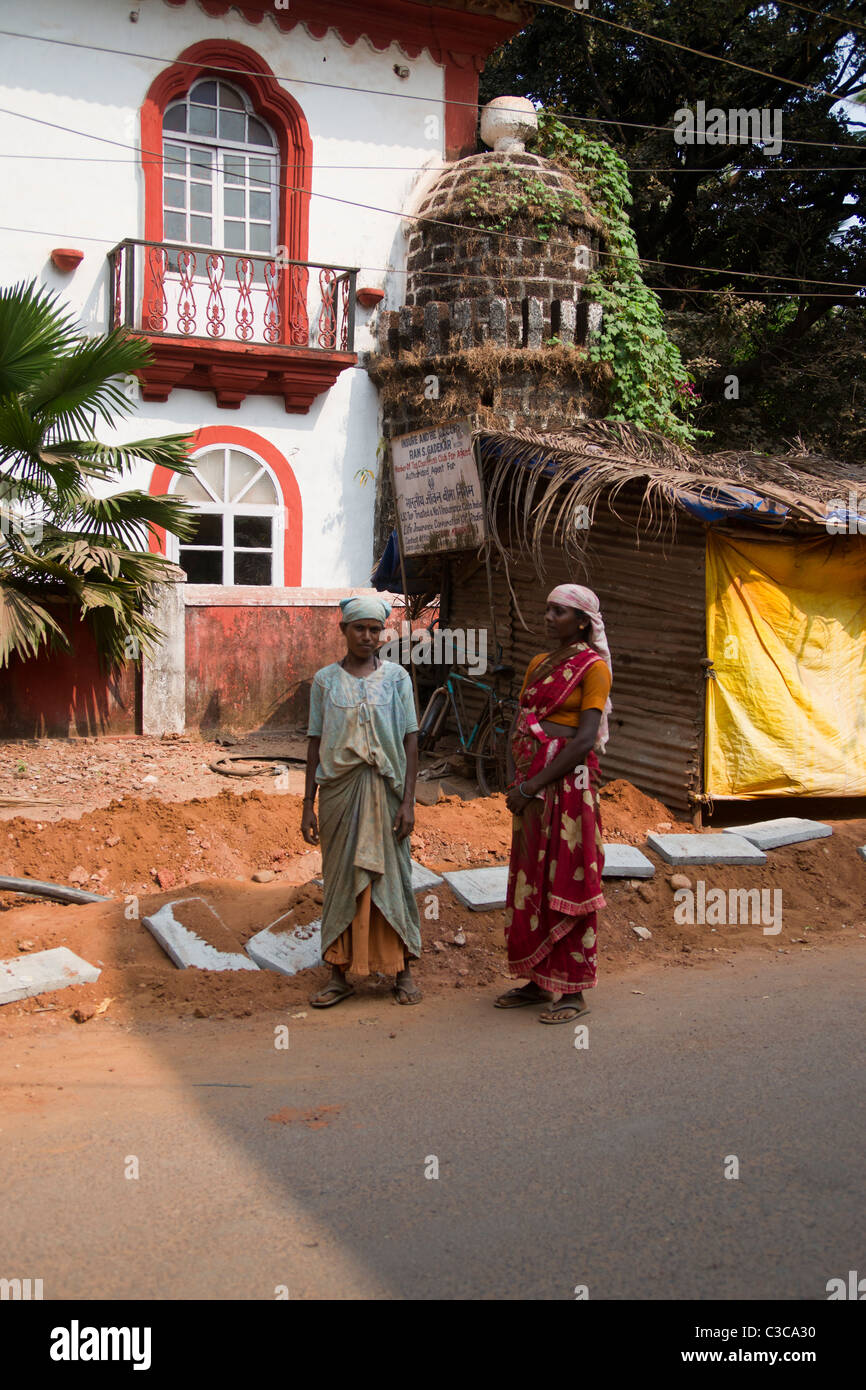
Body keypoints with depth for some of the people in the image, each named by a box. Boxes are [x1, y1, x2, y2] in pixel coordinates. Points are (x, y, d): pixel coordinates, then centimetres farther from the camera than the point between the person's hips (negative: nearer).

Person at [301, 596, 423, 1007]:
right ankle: (340, 975, 12)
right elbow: (315, 743, 7)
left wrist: (408, 801, -6)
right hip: (339, 788, 1)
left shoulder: (396, 677, 3)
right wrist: (308, 804, 3)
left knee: (391, 877, 3)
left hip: (385, 788, -1)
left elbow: (410, 741, 1)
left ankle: (402, 972, 13)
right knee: (341, 880, 4)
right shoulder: (325, 680, 6)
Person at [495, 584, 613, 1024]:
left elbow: (586, 739, -16)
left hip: (567, 782, -7)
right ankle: (538, 981, 22)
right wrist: (513, 780, -3)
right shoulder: (539, 663, 15)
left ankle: (572, 991, 6)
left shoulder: (593, 666, -8)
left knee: (565, 882, -3)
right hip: (530, 784, 8)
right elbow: (518, 724, 13)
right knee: (531, 880, 11)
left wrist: (532, 786, -16)